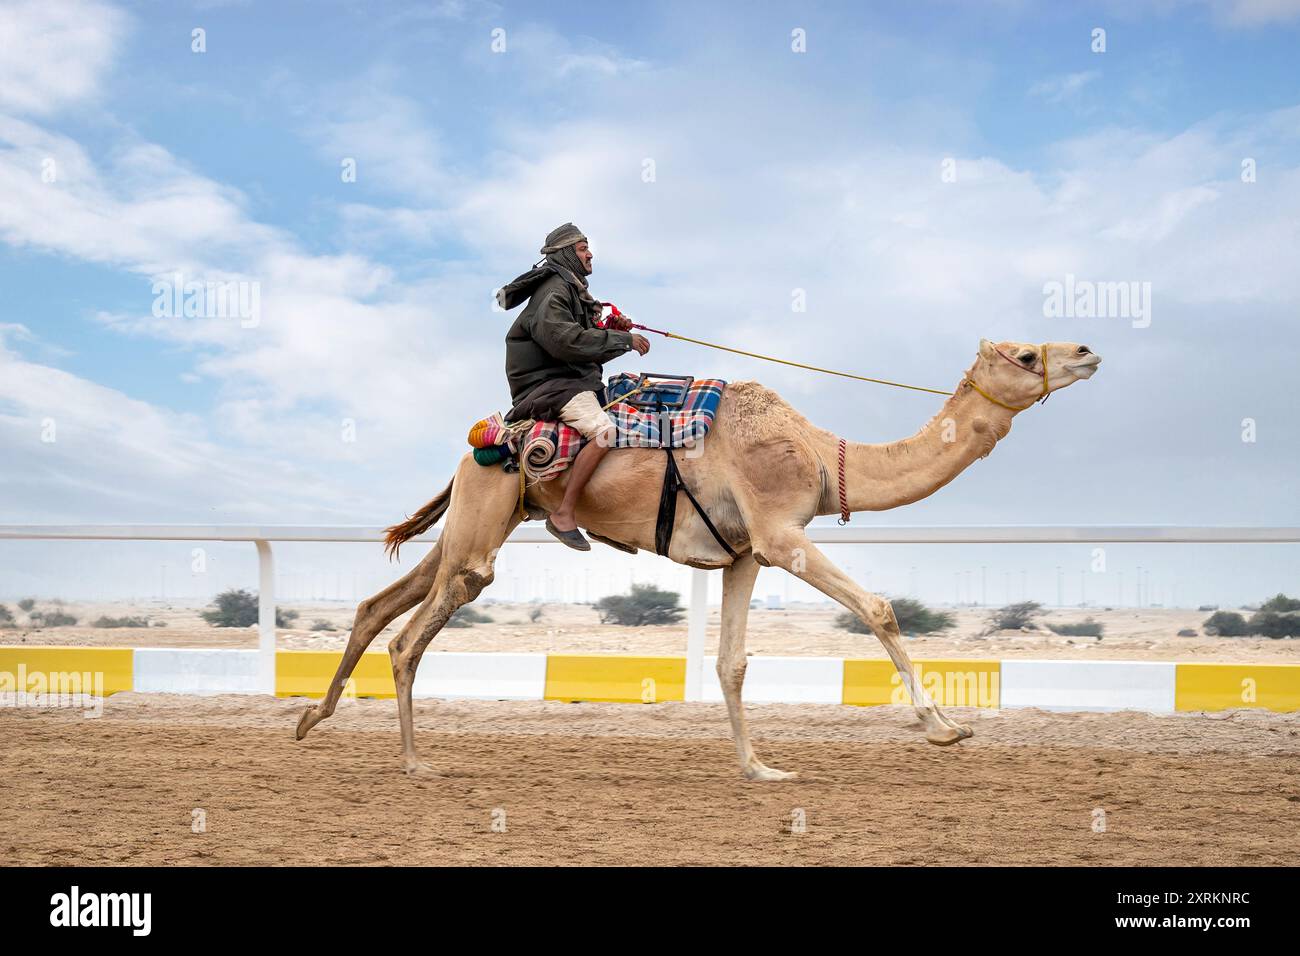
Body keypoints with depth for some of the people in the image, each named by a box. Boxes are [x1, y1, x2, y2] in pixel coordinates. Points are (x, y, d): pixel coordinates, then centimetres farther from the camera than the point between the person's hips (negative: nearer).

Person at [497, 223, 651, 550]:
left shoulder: (571, 290, 22)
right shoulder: (553, 290, -12)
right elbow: (566, 341, -26)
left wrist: (611, 330, 6)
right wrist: (622, 339, -21)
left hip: (574, 382, 11)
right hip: (548, 385, -11)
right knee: (603, 429, -32)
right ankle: (564, 514, -32)